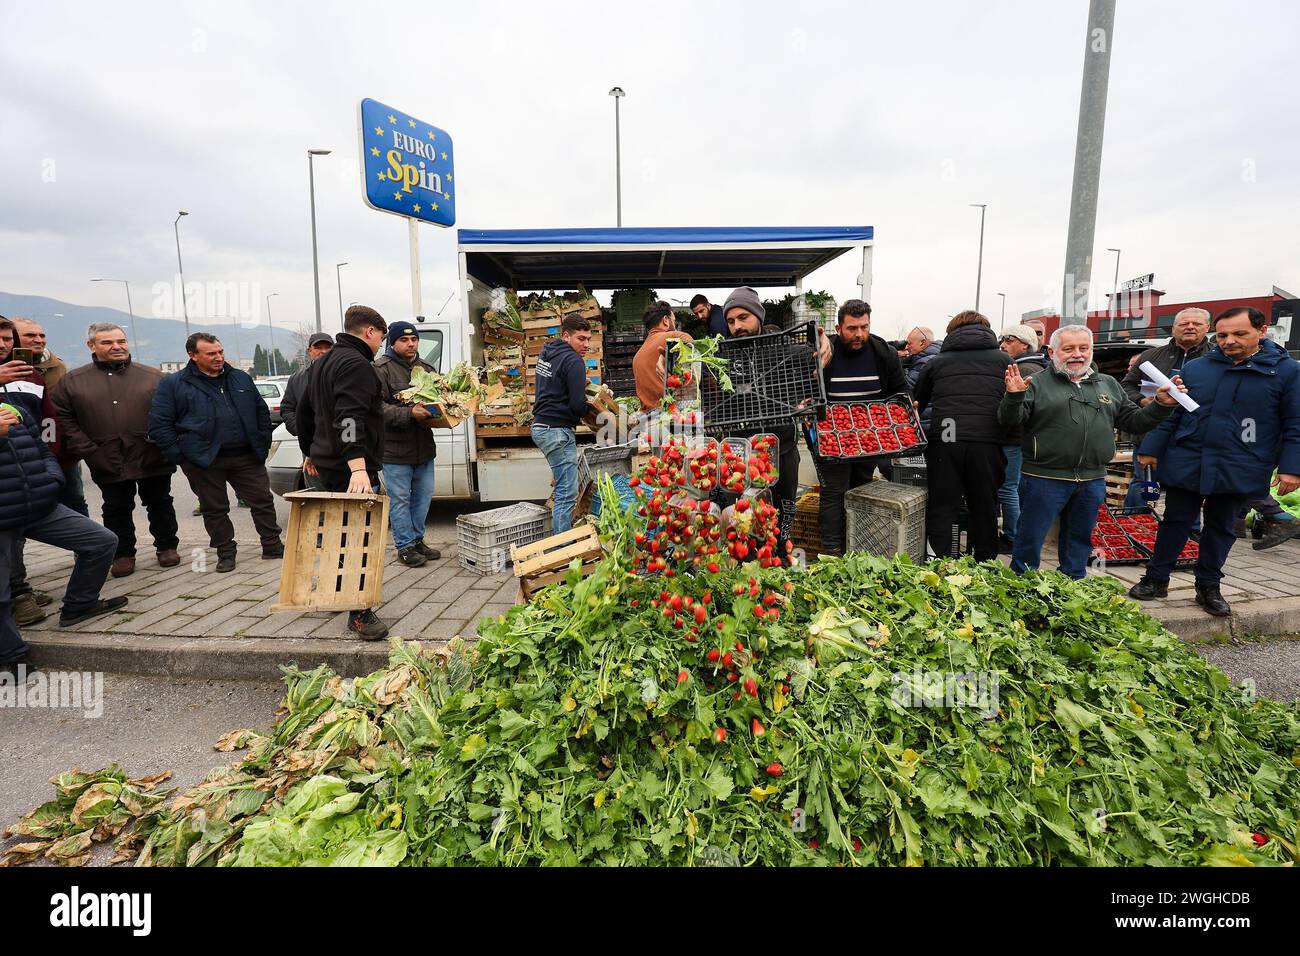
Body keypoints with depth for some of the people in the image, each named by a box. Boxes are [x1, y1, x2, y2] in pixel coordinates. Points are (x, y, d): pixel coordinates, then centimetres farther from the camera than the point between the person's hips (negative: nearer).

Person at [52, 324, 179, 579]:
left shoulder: (153, 377, 3)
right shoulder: (71, 382, 5)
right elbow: (65, 421, 3)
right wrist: (88, 452, -6)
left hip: (153, 460, -1)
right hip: (108, 463, 1)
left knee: (160, 505, 10)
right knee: (116, 510, 11)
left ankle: (167, 547, 25)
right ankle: (123, 555, 24)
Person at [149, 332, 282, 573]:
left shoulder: (241, 379, 11)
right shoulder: (173, 384, 0)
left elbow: (262, 412, 18)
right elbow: (159, 424, -2)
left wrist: (263, 445, 9)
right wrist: (179, 456, -7)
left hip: (247, 457, 3)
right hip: (204, 462, -2)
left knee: (263, 501, 4)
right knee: (214, 510, 7)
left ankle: (272, 547, 15)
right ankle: (225, 553, 21)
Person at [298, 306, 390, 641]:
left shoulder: (321, 363, 19)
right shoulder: (357, 364, -14)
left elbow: (304, 412, 28)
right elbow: (349, 418, -28)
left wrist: (309, 453, 38)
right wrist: (358, 467, -36)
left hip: (328, 464, 10)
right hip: (352, 469, -10)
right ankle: (360, 614, -7)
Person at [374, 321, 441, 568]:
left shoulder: (426, 368, 14)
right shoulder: (381, 369, -9)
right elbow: (378, 407, -19)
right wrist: (409, 413, -31)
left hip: (424, 447, 7)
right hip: (395, 449, -6)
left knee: (423, 496, 15)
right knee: (400, 499, 3)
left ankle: (417, 539, 29)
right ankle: (405, 546, 14)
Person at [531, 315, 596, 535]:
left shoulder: (546, 353, 14)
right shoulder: (573, 361, -14)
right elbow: (578, 405, -18)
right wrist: (589, 409, 3)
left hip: (541, 426, 10)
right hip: (558, 430, -10)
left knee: (563, 487, 16)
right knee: (567, 493, -7)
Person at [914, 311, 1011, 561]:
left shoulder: (937, 362, 15)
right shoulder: (1004, 360, 14)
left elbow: (917, 404, 23)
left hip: (944, 441, 0)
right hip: (987, 443, 0)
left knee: (941, 510, 6)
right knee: (984, 511, 12)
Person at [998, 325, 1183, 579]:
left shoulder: (1109, 385, 15)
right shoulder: (1038, 384, -2)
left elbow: (1133, 421, 18)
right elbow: (1009, 420, -10)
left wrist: (1160, 406, 2)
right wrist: (1014, 397, -29)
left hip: (1092, 482, 5)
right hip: (1044, 479, -5)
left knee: (1079, 542, 18)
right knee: (1029, 542, 1)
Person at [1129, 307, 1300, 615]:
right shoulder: (1194, 368, 3)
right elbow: (1170, 414, 7)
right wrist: (1151, 449, 4)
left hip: (1237, 471, -1)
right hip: (1185, 464, 1)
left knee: (1221, 528, 12)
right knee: (1175, 523, 8)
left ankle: (1208, 587, 25)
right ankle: (1156, 580, 18)